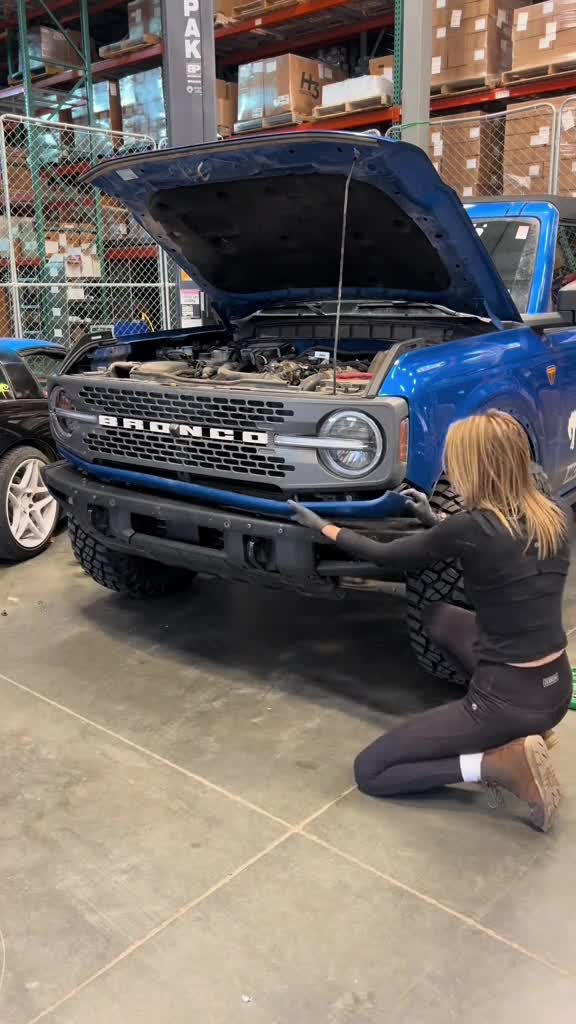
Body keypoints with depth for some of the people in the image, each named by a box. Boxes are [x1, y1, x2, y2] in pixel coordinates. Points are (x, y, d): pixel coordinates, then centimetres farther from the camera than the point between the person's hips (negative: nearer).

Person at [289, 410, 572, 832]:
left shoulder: (472, 527, -20)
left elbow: (385, 556, -5)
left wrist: (321, 525, 9)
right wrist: (435, 521, 21)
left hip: (509, 699, -7)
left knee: (370, 771, 4)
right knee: (437, 617, 28)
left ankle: (501, 762, -7)